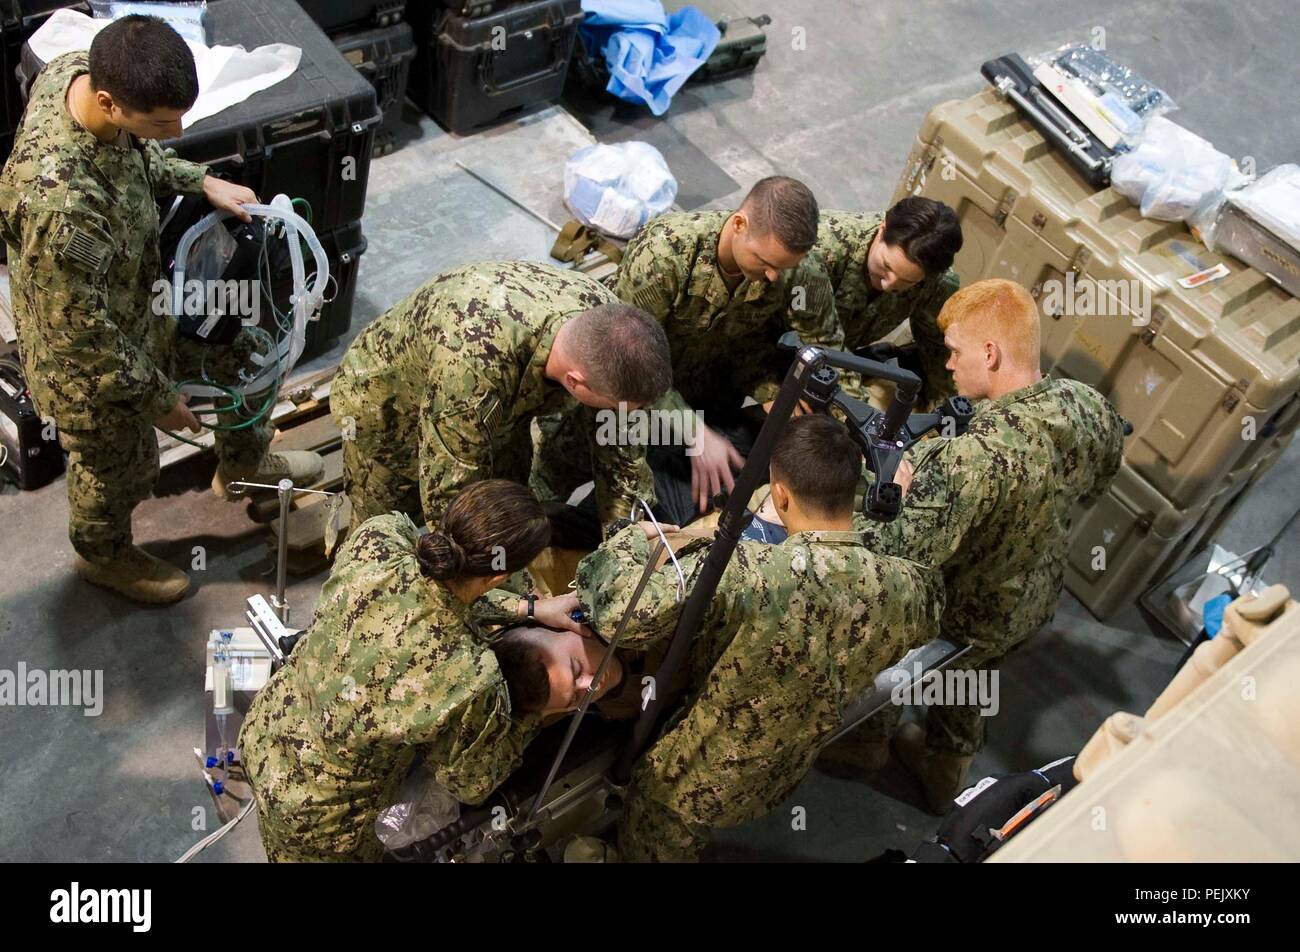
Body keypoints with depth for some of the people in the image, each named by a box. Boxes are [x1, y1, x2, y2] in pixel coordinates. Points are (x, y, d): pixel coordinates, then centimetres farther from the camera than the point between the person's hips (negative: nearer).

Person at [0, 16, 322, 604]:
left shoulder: (76, 68, -20)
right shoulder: (58, 202, -45)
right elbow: (82, 334, -31)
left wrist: (201, 183, -8)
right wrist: (157, 397, -17)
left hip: (144, 293, 7)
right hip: (94, 360, -7)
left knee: (240, 355, 24)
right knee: (121, 467, 21)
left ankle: (241, 464, 55)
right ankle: (102, 555, 55)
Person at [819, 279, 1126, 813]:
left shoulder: (975, 458, -44)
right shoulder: (1089, 406, -18)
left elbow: (904, 554, -45)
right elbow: (1098, 480, 4)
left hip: (964, 616, -6)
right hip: (1037, 601, 7)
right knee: (967, 681, 33)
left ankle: (864, 743, 50)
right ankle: (946, 772, 58)